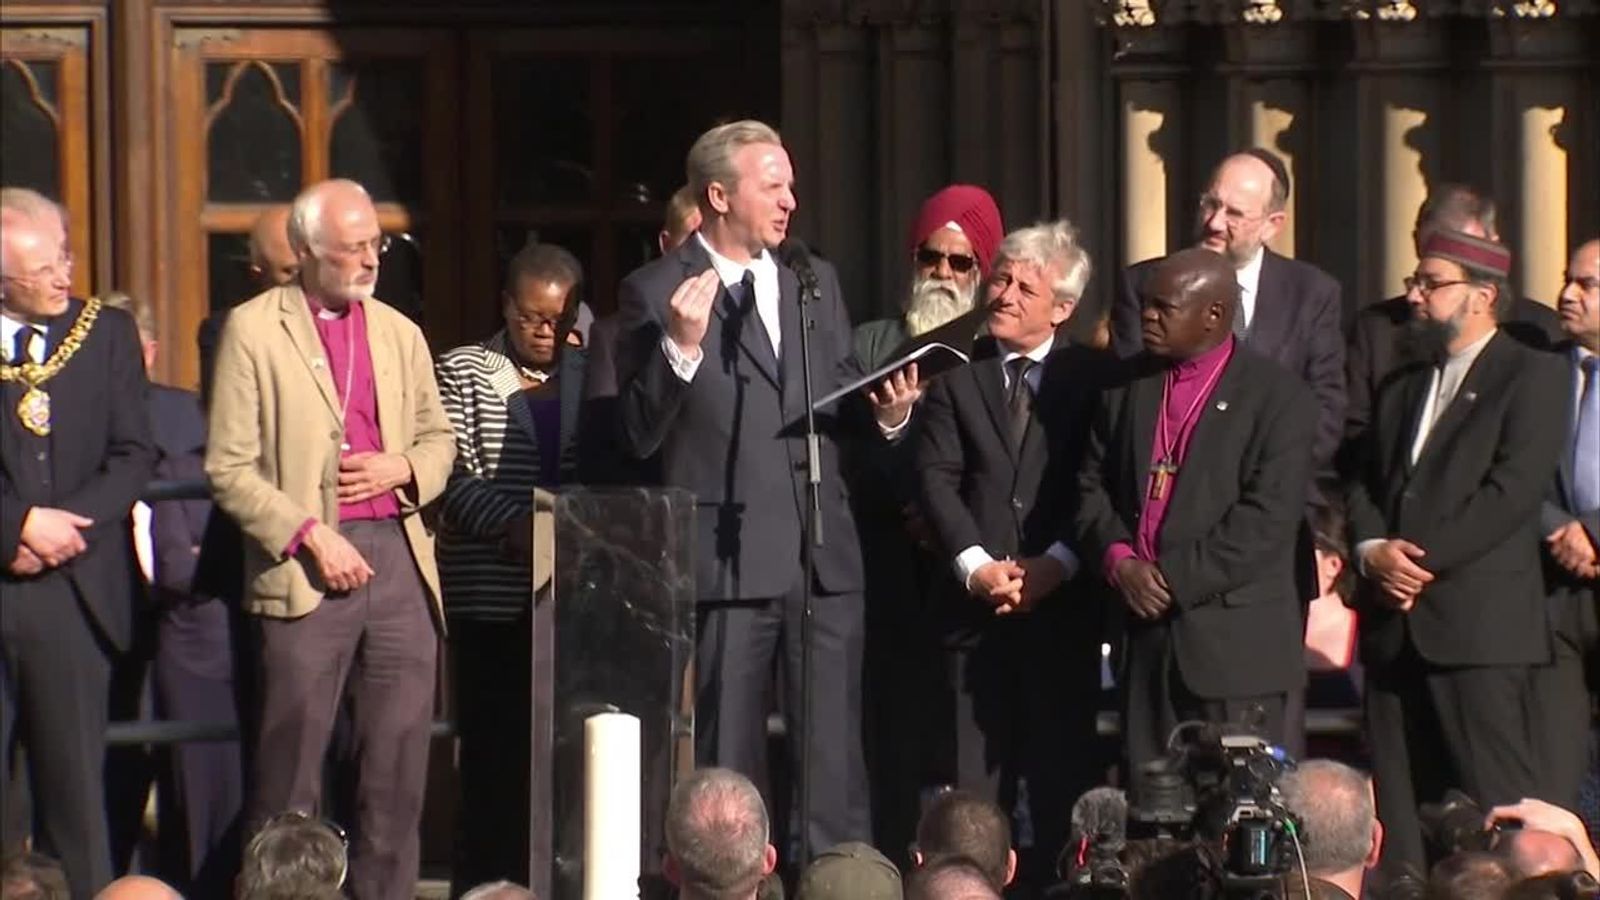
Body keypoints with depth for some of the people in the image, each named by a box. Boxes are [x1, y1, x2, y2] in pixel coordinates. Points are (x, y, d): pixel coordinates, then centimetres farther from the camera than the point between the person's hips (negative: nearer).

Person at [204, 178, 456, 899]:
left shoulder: (399, 332, 14)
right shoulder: (253, 331, -1)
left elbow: (439, 438, 23)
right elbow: (229, 469, -4)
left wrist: (402, 470, 1)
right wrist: (310, 534, -14)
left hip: (399, 561, 5)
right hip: (306, 569, -5)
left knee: (399, 767, 4)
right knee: (290, 769, -3)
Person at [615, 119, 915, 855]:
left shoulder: (816, 282, 14)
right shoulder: (656, 294, -4)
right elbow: (639, 436, -9)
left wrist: (886, 413, -2)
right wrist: (682, 347, -22)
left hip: (824, 553, 5)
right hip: (729, 559, -5)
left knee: (835, 758, 6)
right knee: (725, 761, 2)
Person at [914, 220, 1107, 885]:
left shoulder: (1091, 378, 6)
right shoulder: (955, 378, 11)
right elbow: (938, 481, 1)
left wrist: (1055, 565, -14)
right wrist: (976, 566, -13)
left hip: (1062, 603, -1)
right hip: (975, 606, 1)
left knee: (1062, 777, 1)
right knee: (972, 783, 1)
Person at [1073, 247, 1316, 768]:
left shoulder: (1279, 400, -5)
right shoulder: (1128, 387, 13)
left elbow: (1267, 519, -13)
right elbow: (1092, 487, 13)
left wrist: (1175, 579, -14)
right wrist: (1119, 561, -6)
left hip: (1236, 645, -5)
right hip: (1147, 636, 5)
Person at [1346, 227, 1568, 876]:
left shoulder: (1532, 376, -1)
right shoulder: (1405, 388, 23)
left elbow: (1513, 490, -11)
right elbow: (1364, 485, 17)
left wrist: (1423, 558, -14)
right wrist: (1373, 550, -4)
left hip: (1478, 623, -7)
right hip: (1396, 623, 7)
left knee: (1498, 802, -10)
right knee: (1398, 807, 4)